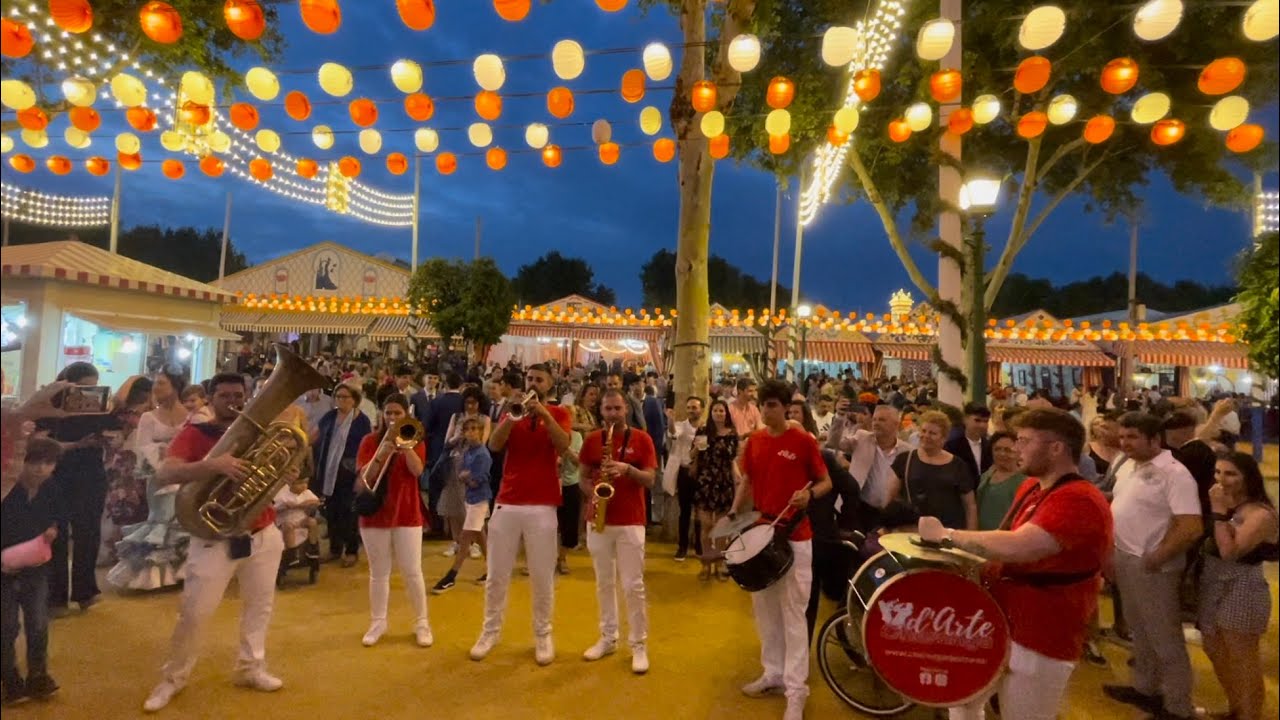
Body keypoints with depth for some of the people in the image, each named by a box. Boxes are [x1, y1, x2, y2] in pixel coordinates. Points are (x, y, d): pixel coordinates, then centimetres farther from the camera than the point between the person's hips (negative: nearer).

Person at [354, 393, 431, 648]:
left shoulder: (414, 439, 2)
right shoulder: (370, 440, 2)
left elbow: (417, 470, -15)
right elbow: (364, 477, -10)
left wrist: (404, 443, -23)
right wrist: (382, 452, -23)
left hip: (407, 514, -1)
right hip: (375, 513, 1)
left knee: (412, 572, 2)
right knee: (378, 573, 10)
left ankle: (421, 623, 14)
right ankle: (377, 623, 25)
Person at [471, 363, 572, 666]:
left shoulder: (558, 413, 5)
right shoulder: (512, 411, 12)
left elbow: (562, 446, -14)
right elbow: (494, 445, -6)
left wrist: (544, 414, -21)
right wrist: (512, 415, -18)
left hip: (542, 505, -2)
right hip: (506, 503, 2)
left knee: (543, 577, 5)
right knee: (497, 575, 10)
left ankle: (543, 634, 21)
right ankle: (490, 631, 25)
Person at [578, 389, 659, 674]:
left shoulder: (642, 439, -2)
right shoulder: (592, 440, 5)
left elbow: (650, 480, -5)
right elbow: (584, 477, 9)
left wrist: (627, 469, -22)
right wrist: (592, 495, -10)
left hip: (631, 521, -3)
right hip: (598, 520, 3)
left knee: (633, 585, 0)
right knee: (604, 583, 13)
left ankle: (639, 644, 13)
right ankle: (607, 638, 28)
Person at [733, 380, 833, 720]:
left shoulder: (804, 441, -9)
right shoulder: (753, 441, 5)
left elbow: (826, 482, -3)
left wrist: (809, 494, -24)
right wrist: (733, 516, 5)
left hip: (794, 536, -5)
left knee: (793, 612, -1)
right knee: (764, 608, 14)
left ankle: (796, 689, 8)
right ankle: (773, 672, 30)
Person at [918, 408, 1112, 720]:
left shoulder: (1080, 500, -24)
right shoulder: (1030, 487, 6)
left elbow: (1016, 547, -36)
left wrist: (946, 534, -26)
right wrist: (979, 566, 4)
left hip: (1040, 641, -9)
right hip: (999, 622, 9)